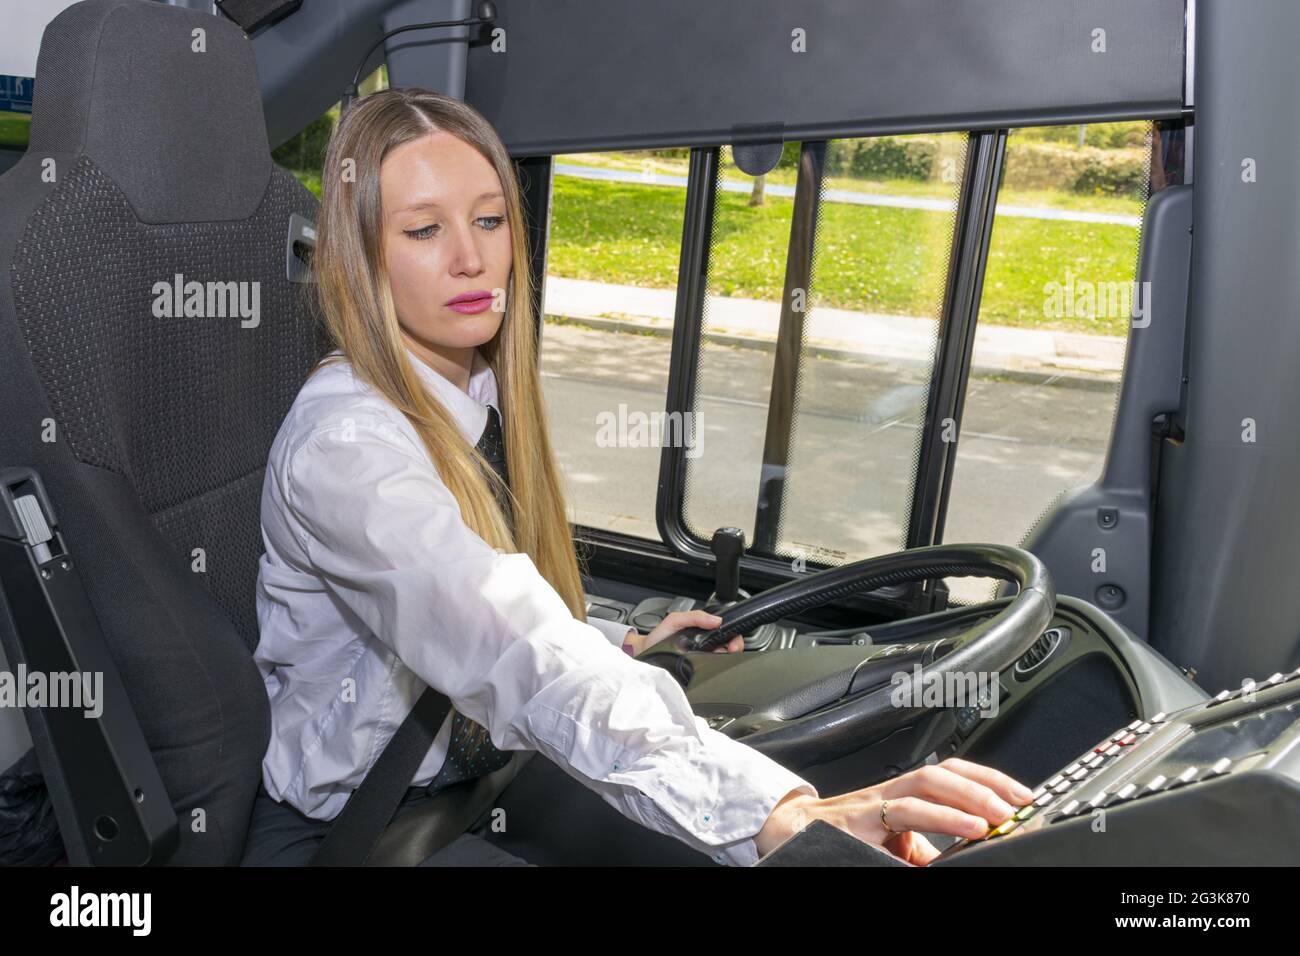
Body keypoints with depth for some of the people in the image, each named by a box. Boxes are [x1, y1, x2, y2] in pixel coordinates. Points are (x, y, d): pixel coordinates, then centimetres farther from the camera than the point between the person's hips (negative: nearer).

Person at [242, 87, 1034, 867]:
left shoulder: (480, 403, 2)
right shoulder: (342, 442, -24)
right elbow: (518, 660, -39)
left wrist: (624, 646, 0)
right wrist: (777, 816, -48)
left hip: (476, 785, 7)